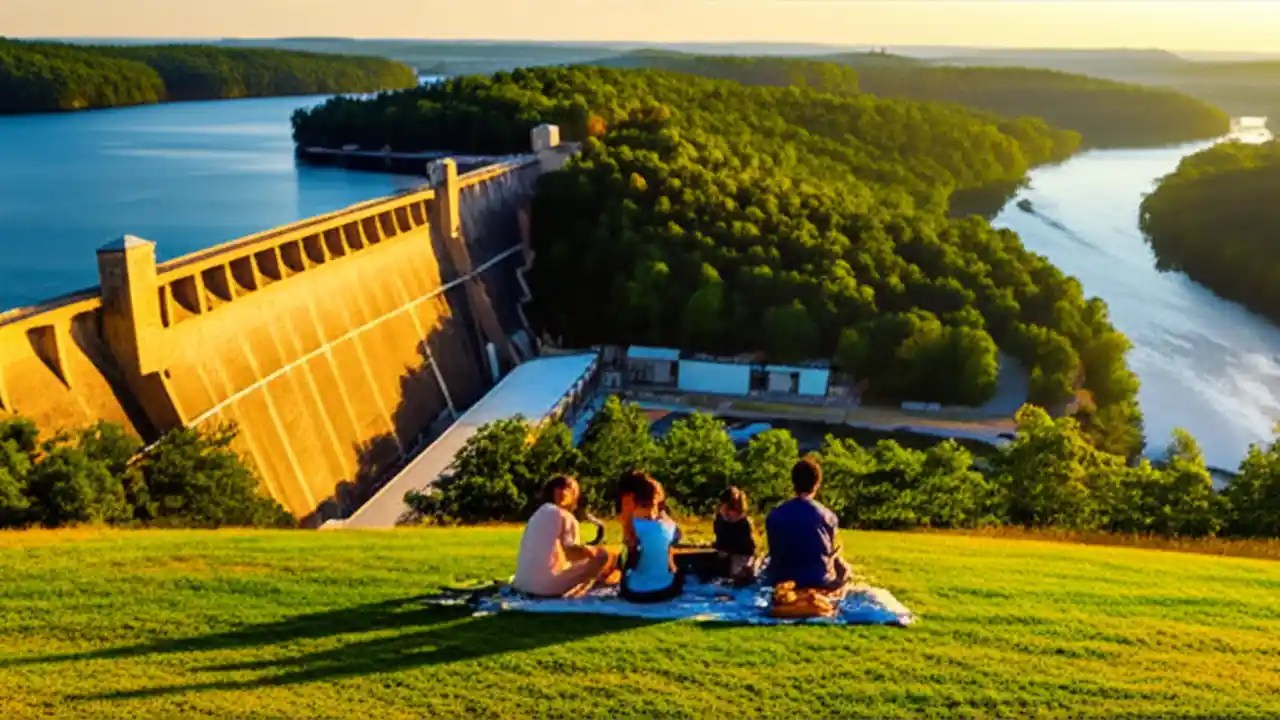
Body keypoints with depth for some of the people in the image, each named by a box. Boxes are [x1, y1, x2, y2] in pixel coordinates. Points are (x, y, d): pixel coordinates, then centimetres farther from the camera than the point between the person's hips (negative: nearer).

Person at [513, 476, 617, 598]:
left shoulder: (537, 514, 18)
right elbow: (571, 550, -15)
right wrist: (590, 551, 4)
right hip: (547, 585, -8)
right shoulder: (565, 516, -4)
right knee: (605, 556, 1)